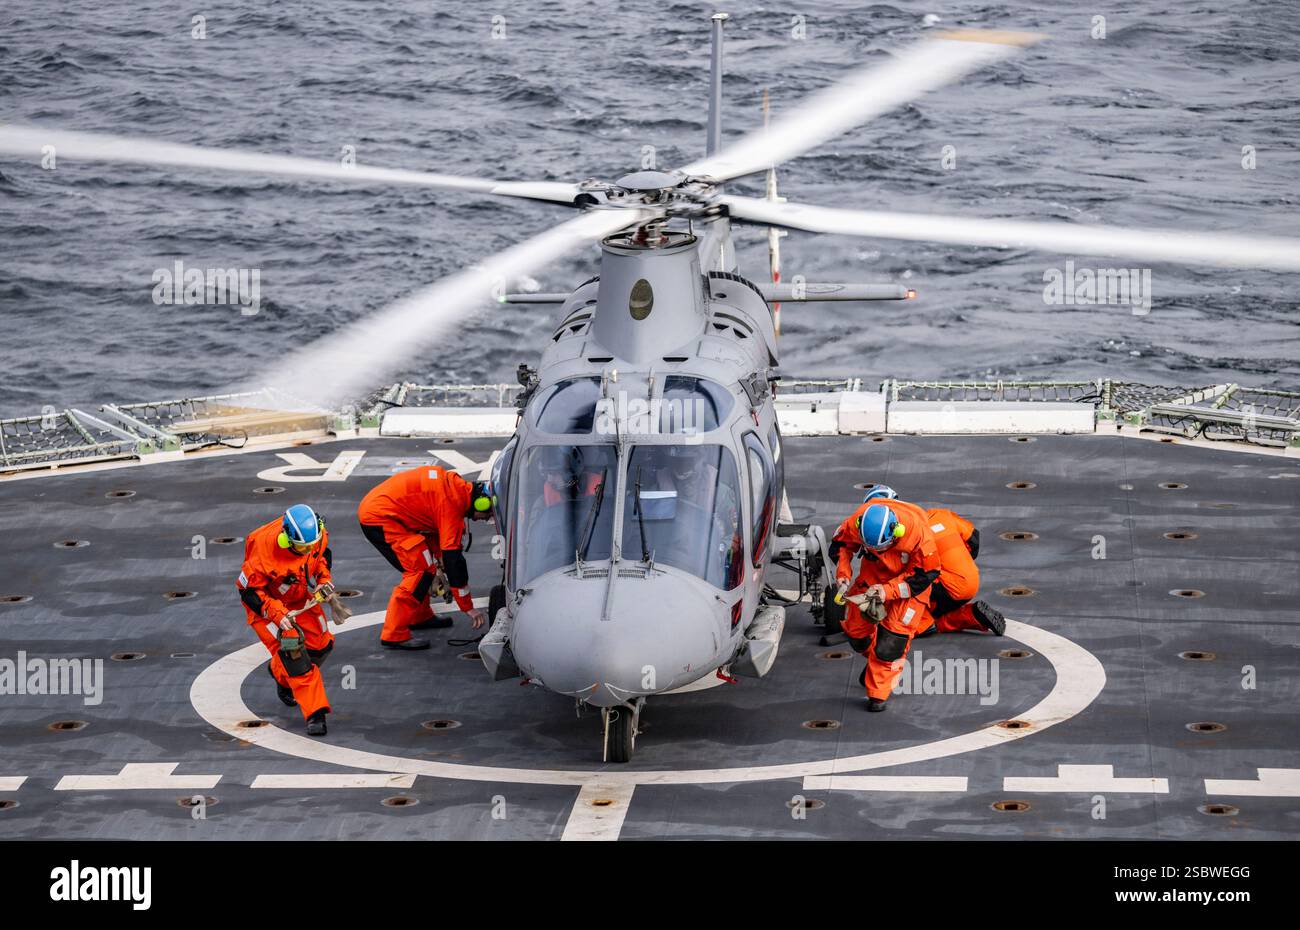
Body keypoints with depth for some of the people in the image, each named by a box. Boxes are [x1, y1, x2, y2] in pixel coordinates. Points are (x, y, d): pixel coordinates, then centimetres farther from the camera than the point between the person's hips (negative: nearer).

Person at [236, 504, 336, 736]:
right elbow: (248, 590, -24)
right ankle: (314, 714, -21)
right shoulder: (264, 551, -38)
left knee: (321, 645, 5)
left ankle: (281, 673, 36)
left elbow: (323, 554, 5)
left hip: (301, 597, 6)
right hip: (265, 601, -6)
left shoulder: (317, 536, -21)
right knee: (292, 649, -23)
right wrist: (277, 614, -31)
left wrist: (325, 579, -11)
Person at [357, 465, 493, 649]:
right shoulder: (452, 503, -19)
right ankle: (394, 634, -13)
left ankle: (420, 617, 31)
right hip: (379, 518, -10)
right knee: (422, 570, -12)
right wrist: (468, 607, -12)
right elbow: (453, 557, -18)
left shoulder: (455, 486, 9)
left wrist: (438, 566, 19)